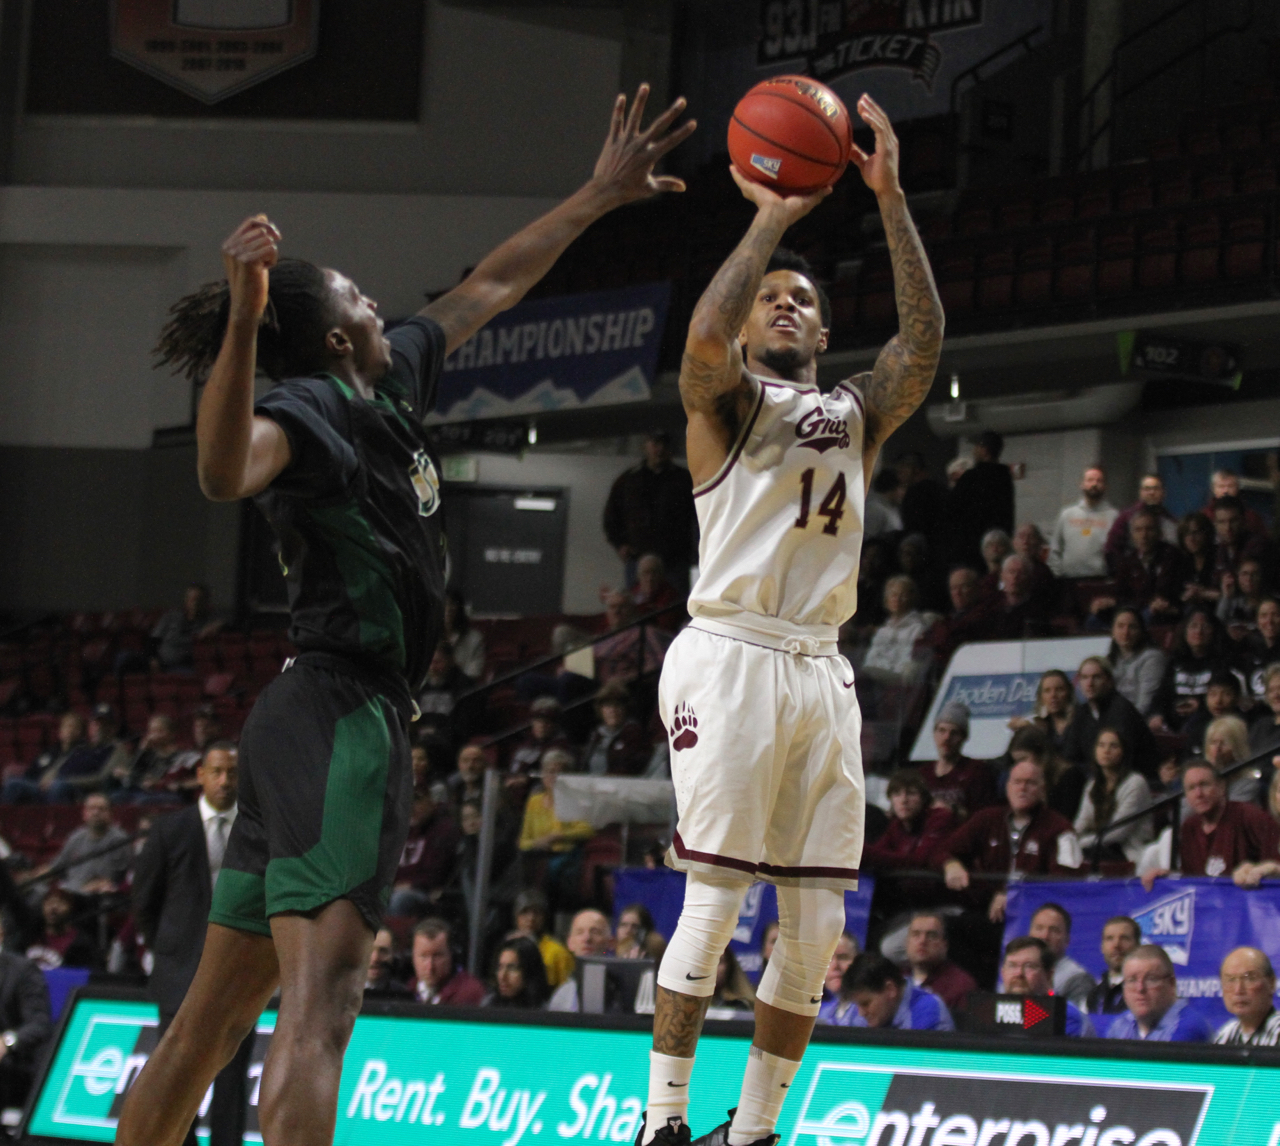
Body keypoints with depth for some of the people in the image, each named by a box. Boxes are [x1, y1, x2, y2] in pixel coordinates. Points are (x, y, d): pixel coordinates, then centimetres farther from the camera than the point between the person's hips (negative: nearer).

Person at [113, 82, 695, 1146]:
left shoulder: (394, 380, 16)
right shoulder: (303, 409, -10)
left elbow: (489, 288, 31)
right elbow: (226, 471, -35)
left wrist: (598, 198, 34)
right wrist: (243, 321, -48)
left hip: (312, 725, 10)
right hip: (341, 711, -10)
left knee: (213, 1018, 11)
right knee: (320, 998, -22)